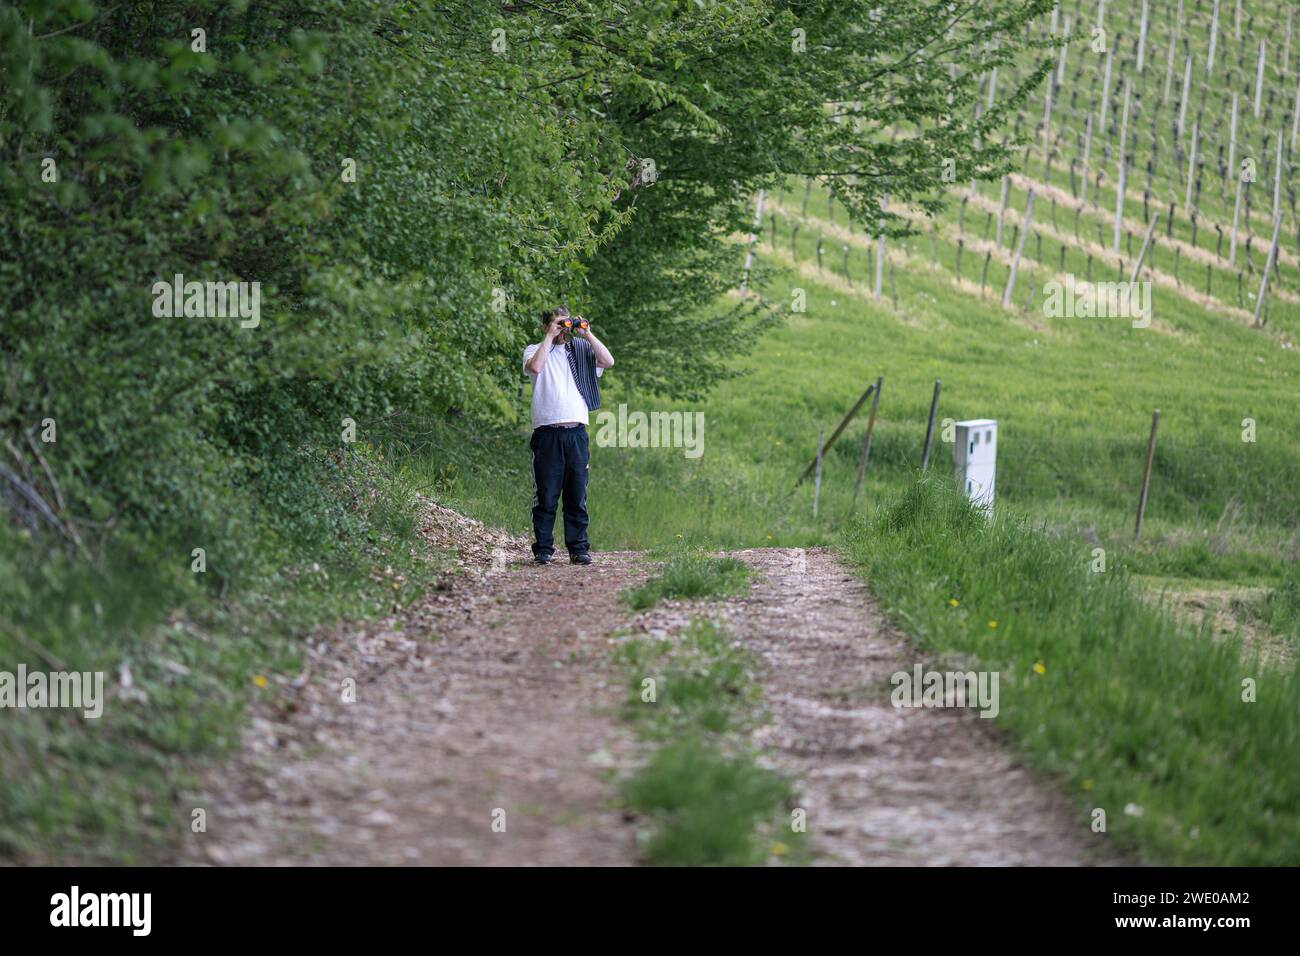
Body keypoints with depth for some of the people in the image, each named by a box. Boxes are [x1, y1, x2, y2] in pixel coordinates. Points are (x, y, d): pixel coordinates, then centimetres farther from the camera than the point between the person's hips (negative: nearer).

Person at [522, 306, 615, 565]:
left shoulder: (581, 349, 16)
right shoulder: (535, 350, 9)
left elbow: (608, 362, 1)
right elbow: (535, 367, -14)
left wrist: (587, 334, -1)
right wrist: (551, 336, -7)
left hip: (577, 433, 3)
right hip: (547, 433, -3)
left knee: (577, 495, 4)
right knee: (546, 495, -2)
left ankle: (578, 548, 7)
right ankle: (543, 549, 2)